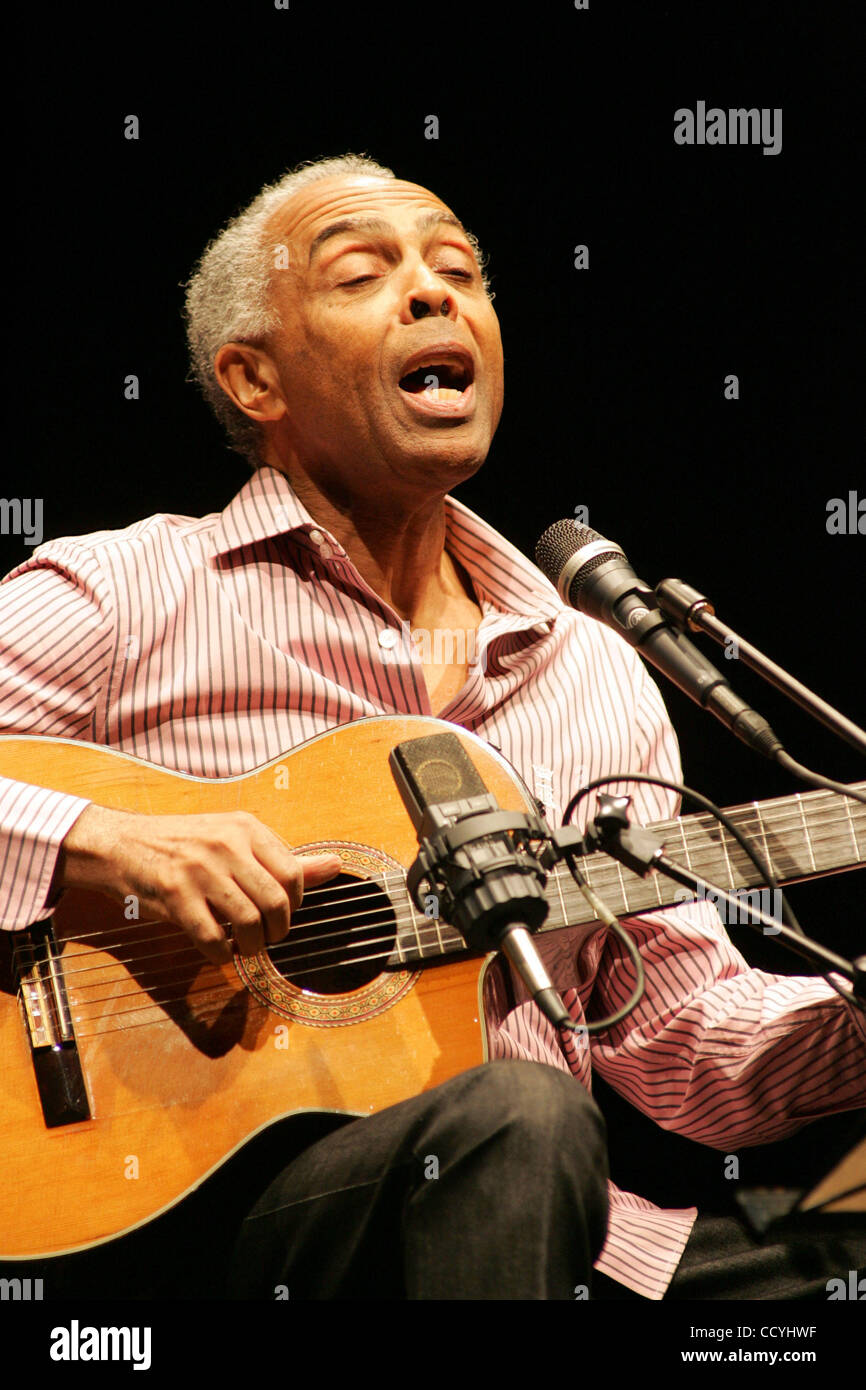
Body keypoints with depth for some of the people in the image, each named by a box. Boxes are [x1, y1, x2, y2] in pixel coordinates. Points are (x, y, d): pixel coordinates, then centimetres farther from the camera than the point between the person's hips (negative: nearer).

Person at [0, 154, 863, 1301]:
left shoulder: (600, 676, 16)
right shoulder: (119, 596, 1)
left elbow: (685, 1036, 15)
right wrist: (92, 842, -22)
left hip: (525, 1206, 4)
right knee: (519, 1121, -32)